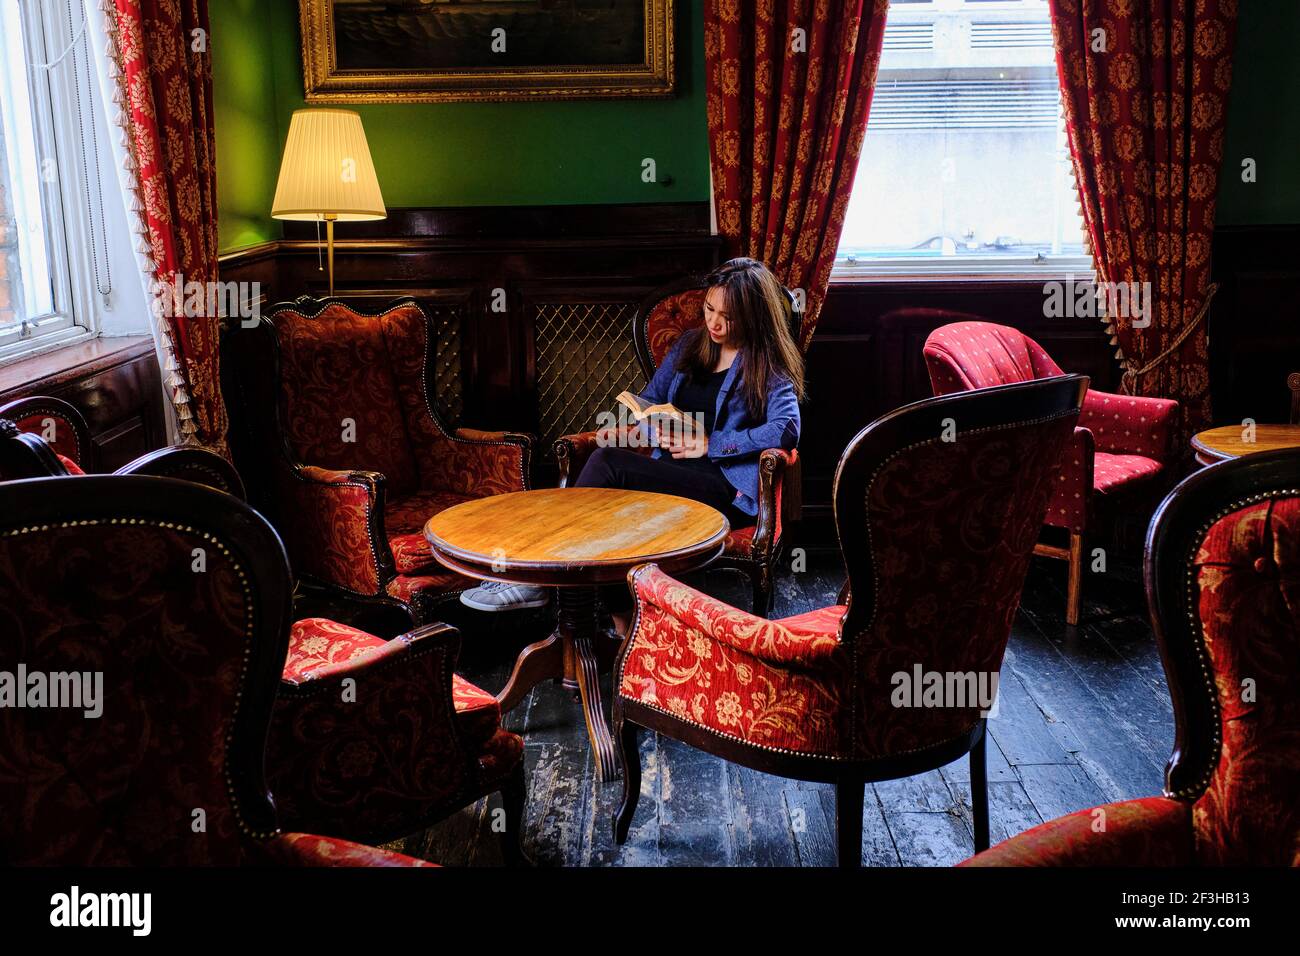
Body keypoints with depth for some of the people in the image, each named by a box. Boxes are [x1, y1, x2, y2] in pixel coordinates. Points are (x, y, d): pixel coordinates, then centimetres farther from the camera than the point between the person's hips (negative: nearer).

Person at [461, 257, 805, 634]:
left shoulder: (769, 365, 0)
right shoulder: (690, 345, 19)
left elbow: (786, 429, -16)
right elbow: (651, 399, 22)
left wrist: (710, 445, -18)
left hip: (729, 490, -6)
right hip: (673, 473, 6)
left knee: (606, 464, -25)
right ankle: (620, 624, -23)